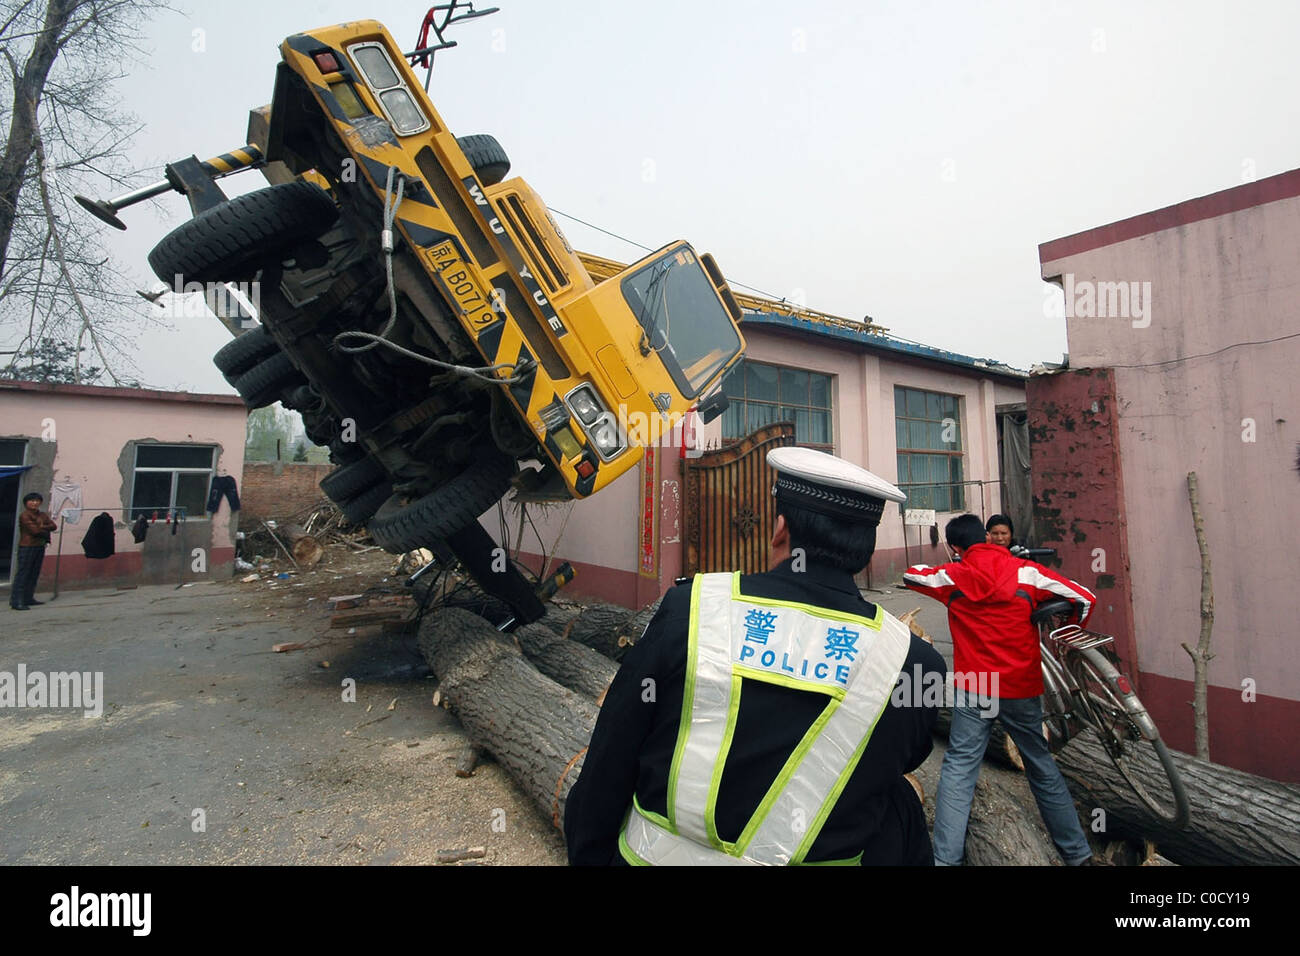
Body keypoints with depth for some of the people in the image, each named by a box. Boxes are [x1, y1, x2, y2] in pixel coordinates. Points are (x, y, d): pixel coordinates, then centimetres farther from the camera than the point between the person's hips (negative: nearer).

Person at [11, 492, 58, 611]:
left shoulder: (42, 515, 13)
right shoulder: (24, 515, -7)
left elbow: (54, 526, 2)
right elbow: (34, 530, -15)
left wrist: (41, 527, -14)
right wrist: (46, 532, 1)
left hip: (40, 547, 7)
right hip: (27, 547, -7)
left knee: (34, 575, 10)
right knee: (22, 574, -8)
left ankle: (28, 598, 17)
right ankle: (16, 601, -7)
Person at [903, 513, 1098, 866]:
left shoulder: (952, 576, -3)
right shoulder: (1026, 571, -5)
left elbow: (911, 575, 13)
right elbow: (1084, 598, -5)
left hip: (974, 690, -2)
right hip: (1022, 689, 2)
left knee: (959, 768, 3)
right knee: (1042, 767, 21)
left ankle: (945, 857, -1)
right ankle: (1077, 852, 34)